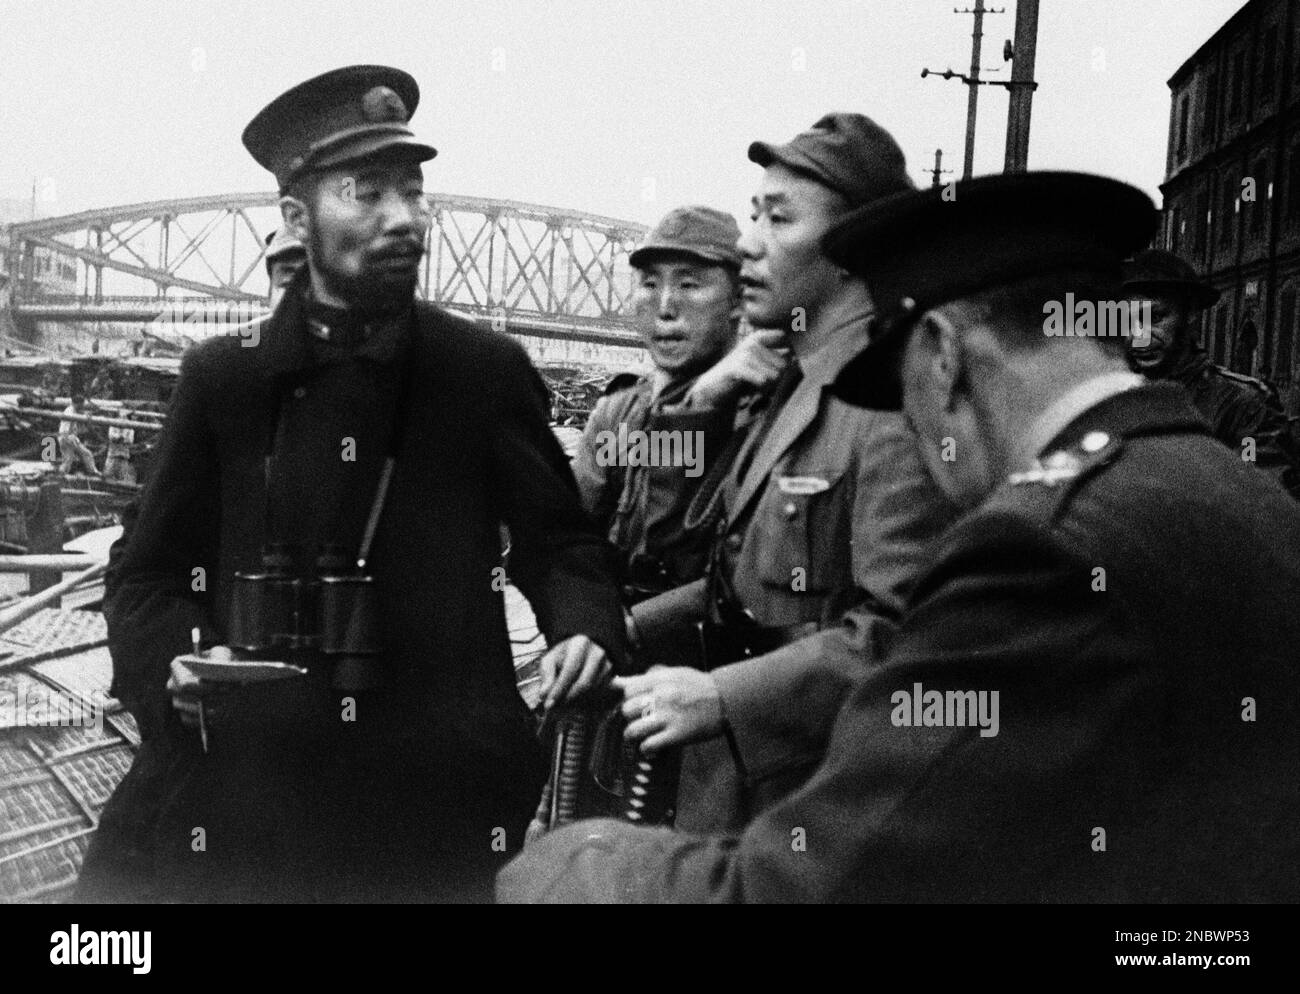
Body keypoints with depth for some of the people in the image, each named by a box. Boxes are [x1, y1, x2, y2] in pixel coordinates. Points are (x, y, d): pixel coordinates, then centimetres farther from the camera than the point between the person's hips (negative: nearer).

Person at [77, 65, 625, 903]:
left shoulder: (489, 371, 0)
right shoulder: (223, 377, 1)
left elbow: (559, 540, 7)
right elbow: (151, 576, 7)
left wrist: (584, 628, -13)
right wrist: (173, 670, -12)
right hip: (244, 795, 1)